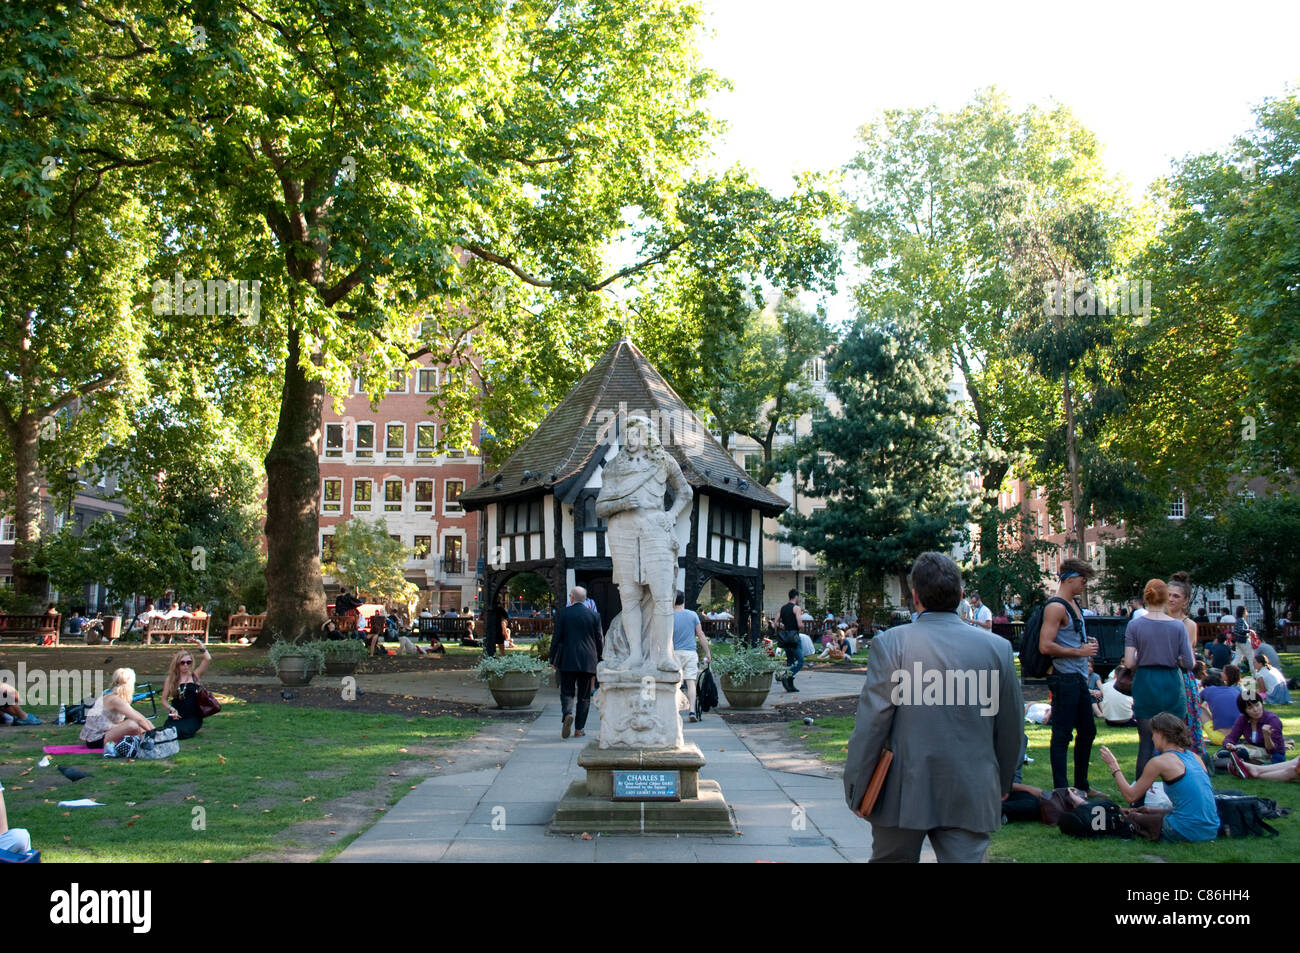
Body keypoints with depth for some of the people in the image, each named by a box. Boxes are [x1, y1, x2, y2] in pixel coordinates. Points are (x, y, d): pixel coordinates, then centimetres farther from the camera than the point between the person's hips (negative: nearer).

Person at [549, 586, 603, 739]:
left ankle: (567, 714, -23)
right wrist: (599, 660, 14)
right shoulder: (594, 616, 2)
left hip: (567, 661, -1)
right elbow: (599, 640, 4)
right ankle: (579, 729, 8)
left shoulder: (563, 614, -3)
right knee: (584, 696, 9)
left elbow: (556, 639, -2)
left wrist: (554, 660, 6)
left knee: (567, 692, 6)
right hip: (588, 663, 1)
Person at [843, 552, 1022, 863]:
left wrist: (856, 790, -1)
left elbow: (871, 723, -10)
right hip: (971, 797, 1)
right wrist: (1003, 783, 22)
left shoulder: (890, 643, -10)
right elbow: (1011, 728, 7)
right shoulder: (997, 647, -2)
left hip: (903, 795, -1)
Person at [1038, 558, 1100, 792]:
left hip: (1079, 677, 10)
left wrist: (1087, 643, 9)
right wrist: (1079, 651, -17)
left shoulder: (1074, 603, 15)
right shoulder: (1056, 607, -15)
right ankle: (1061, 789, 2)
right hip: (1064, 678, -10)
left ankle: (1081, 785, 30)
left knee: (1087, 731, 17)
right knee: (1062, 735, -4)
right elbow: (1045, 646, -24)